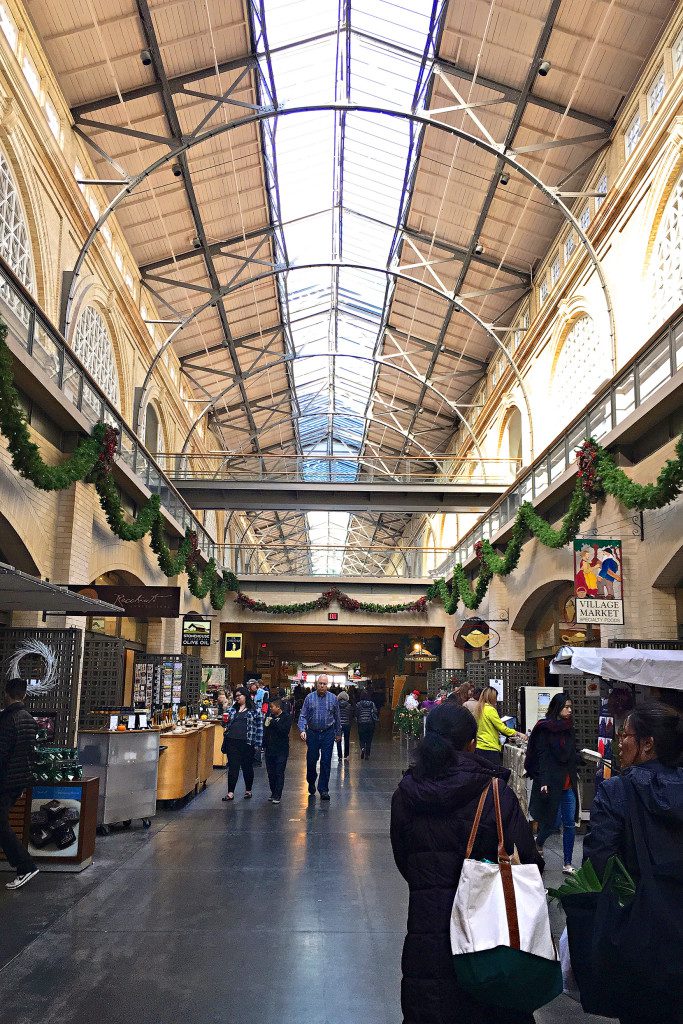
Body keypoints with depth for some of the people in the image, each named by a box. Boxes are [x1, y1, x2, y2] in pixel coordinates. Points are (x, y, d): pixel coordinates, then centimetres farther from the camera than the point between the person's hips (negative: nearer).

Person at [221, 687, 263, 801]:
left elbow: (259, 728, -3)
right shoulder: (232, 709, 12)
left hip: (247, 743, -3)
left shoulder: (254, 710, -2)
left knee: (247, 767, 9)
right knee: (232, 768, 2)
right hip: (232, 742, 3)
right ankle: (230, 793, 6)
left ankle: (248, 790, 25)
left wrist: (257, 744, -8)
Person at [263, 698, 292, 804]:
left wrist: (273, 722, -20)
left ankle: (277, 795, 3)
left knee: (279, 773, -3)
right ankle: (273, 793, 24)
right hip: (269, 748, 6)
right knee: (270, 772, 11)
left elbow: (285, 730, -21)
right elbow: (264, 729, 14)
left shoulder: (286, 717, -7)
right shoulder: (269, 715, 8)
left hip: (281, 750, -5)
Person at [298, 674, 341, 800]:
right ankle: (311, 782, 36)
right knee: (311, 760, 9)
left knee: (326, 762, -1)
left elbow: (337, 717, 10)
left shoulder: (333, 698, 1)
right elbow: (303, 716, -4)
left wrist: (338, 733, 14)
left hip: (328, 733, 0)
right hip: (312, 733, 0)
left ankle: (323, 789, 8)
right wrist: (302, 730, -18)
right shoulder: (309, 698, -2)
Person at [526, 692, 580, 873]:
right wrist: (544, 782, -20)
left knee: (570, 823, 3)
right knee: (553, 821, 0)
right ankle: (539, 842, 30)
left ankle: (567, 863, 11)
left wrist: (582, 756, 3)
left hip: (568, 783, 6)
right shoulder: (545, 729, -9)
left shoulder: (569, 729, 12)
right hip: (551, 783, -6)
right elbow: (542, 756, -14)